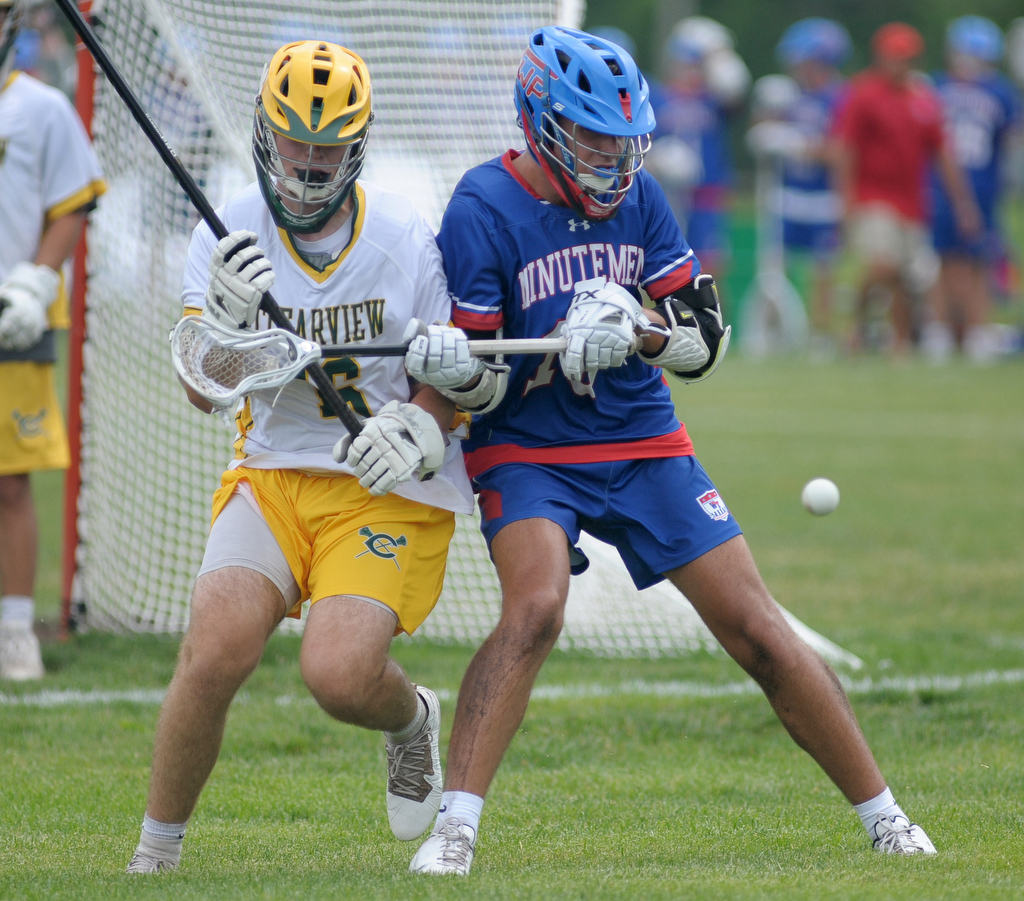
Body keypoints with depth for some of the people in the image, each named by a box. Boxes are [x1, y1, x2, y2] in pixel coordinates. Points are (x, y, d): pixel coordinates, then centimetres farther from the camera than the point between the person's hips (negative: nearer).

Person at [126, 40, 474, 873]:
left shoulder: (404, 237, -4)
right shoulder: (229, 236, -2)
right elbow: (203, 391, -9)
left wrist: (419, 428, -18)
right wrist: (227, 319, -30)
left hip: (390, 490, -2)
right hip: (274, 471, 2)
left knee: (338, 671, -23)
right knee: (216, 648, -23)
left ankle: (414, 720, 16)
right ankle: (157, 849, -4)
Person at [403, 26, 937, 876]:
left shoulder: (637, 198, 2)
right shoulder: (484, 210, -13)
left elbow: (706, 340, 0)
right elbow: (484, 386, -13)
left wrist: (635, 325, -21)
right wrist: (451, 368, -37)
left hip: (644, 446, 4)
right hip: (529, 454, -4)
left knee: (757, 629, 1)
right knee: (535, 607, -30)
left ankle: (883, 816, 12)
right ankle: (454, 828, -26)